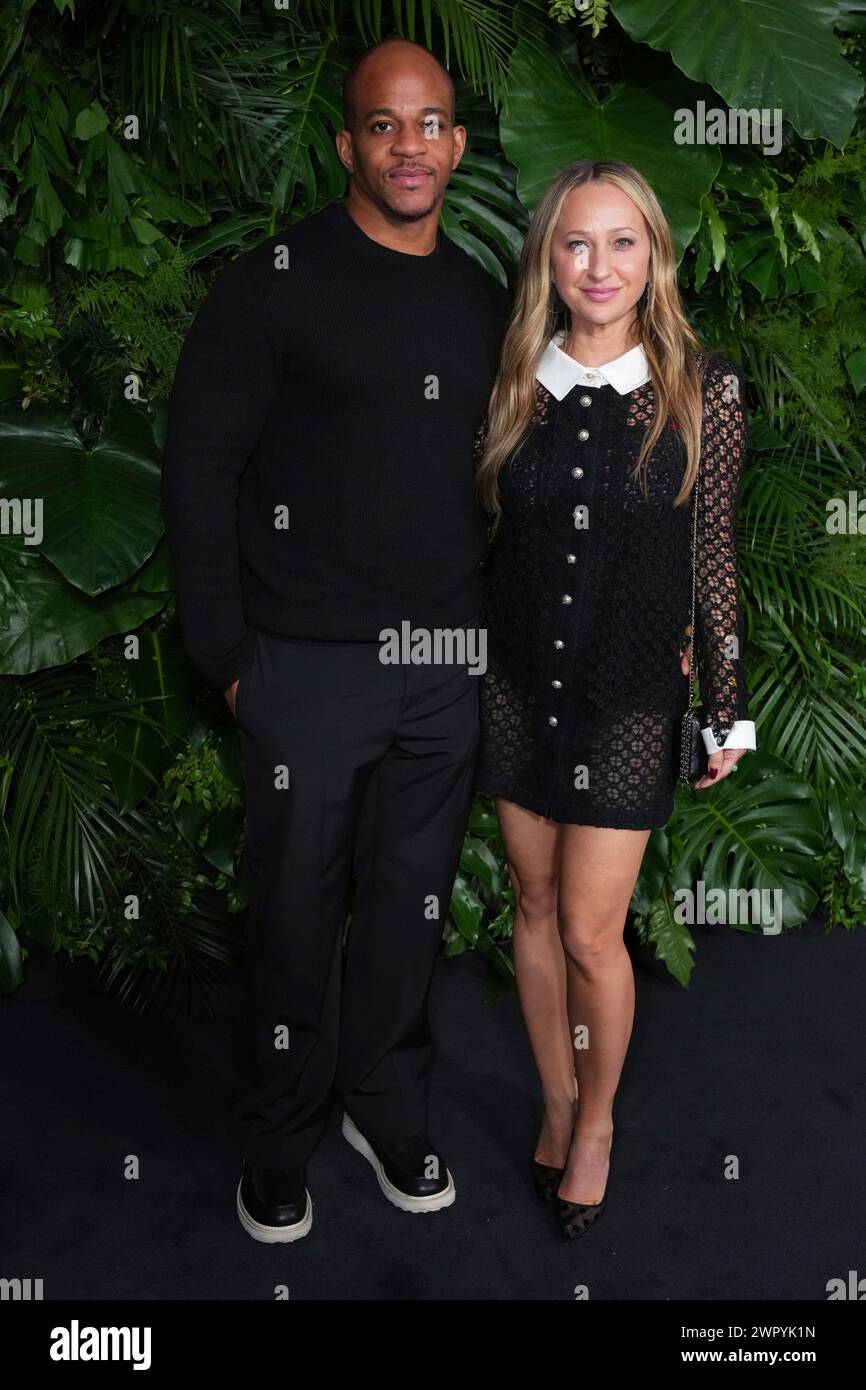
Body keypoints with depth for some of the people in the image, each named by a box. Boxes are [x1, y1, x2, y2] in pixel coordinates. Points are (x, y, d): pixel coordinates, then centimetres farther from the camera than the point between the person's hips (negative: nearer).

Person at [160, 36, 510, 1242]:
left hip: (446, 668, 5)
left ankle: (387, 1107, 35)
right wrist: (226, 655, -9)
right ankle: (280, 1141, 28)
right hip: (309, 668, -4)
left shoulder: (484, 300, 11)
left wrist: (497, 633, 9)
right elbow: (198, 469, -6)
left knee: (411, 906, 14)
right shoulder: (276, 283, -5)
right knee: (296, 915, 7)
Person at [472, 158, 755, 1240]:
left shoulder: (702, 387, -6)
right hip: (516, 681, 3)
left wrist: (729, 708, 0)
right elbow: (482, 530, 7)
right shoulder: (515, 384, 0)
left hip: (630, 694, -3)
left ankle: (597, 1122, 29)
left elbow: (714, 552, -3)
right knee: (534, 909, 13)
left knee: (591, 934, 1)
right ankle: (557, 1102, 35)